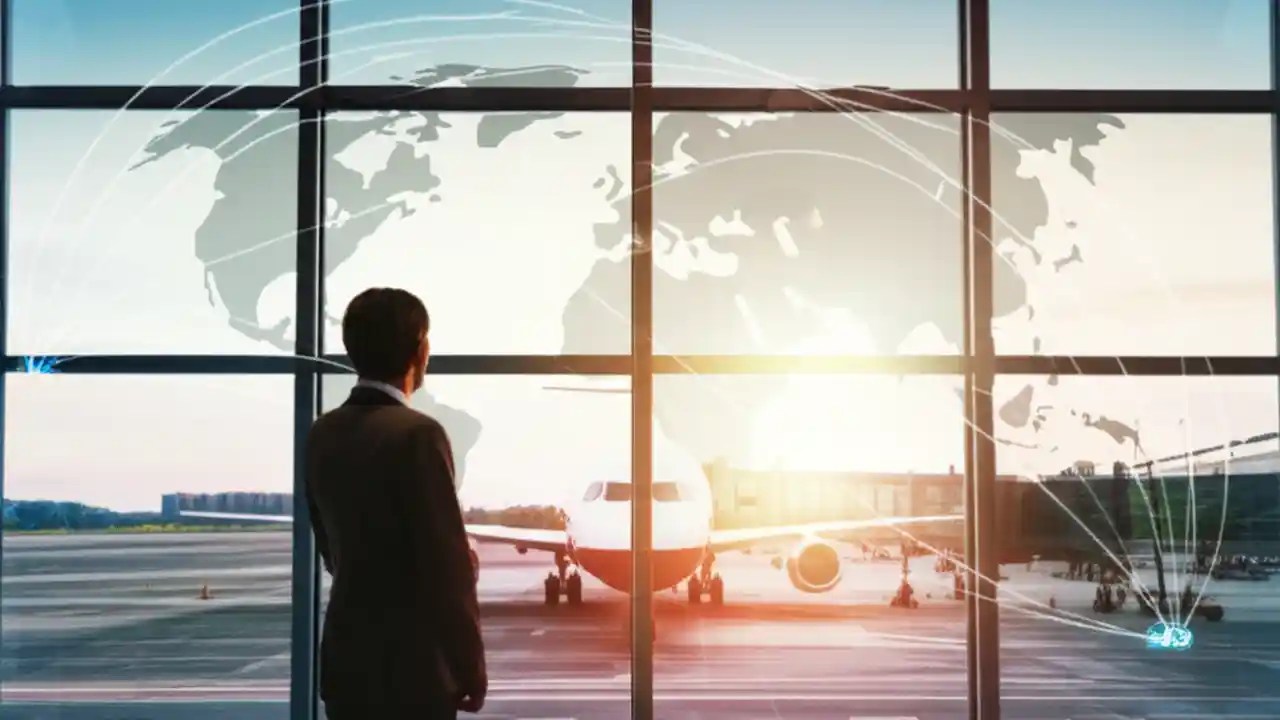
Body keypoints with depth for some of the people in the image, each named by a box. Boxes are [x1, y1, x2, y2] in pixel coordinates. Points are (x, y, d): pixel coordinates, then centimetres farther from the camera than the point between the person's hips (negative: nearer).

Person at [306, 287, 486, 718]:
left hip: (346, 660, 7)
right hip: (411, 667, -7)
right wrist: (471, 667, -8)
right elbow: (447, 564, -17)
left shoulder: (323, 433, 6)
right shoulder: (417, 435, -17)